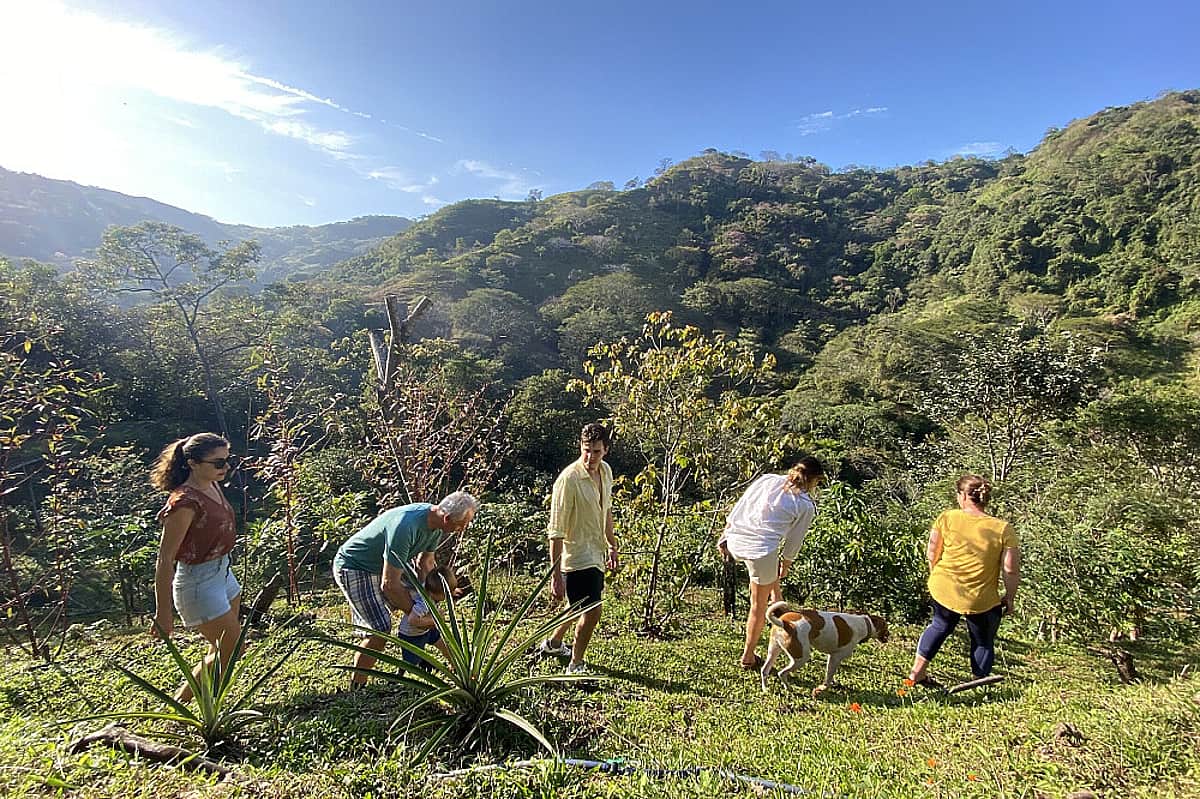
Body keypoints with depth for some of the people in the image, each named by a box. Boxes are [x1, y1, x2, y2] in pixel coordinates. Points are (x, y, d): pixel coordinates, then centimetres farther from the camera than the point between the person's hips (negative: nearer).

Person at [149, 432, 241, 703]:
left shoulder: (212, 486, -1)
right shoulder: (185, 502, -26)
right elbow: (164, 561, -22)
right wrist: (163, 614, -19)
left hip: (222, 571, 8)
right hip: (198, 581, -8)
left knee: (223, 646, 19)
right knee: (231, 647, 2)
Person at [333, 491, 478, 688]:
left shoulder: (437, 523, -11)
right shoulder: (405, 527, -38)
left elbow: (425, 561, 5)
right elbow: (389, 585, -31)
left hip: (386, 566, 9)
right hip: (354, 567, -9)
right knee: (380, 630, -18)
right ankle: (355, 689, 1)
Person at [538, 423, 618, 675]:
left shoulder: (605, 471, -1)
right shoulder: (568, 480, -25)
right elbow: (556, 531, -23)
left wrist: (612, 546, 18)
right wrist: (556, 575, -23)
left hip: (596, 554, 8)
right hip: (577, 557, -8)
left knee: (584, 607, 22)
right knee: (592, 612, -4)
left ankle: (553, 643, 46)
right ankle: (576, 665, 20)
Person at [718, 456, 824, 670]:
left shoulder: (768, 480, 10)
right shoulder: (806, 506, 2)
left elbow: (738, 508, 9)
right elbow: (794, 541, 9)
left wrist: (724, 536, 16)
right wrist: (785, 565, 25)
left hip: (735, 542, 5)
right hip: (761, 550, -5)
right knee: (759, 606, 16)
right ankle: (748, 658, 28)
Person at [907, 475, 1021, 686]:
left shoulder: (947, 518, -9)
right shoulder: (1003, 529, -11)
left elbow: (932, 554, -4)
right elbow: (1011, 570, -11)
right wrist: (1009, 598, 5)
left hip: (943, 590, 2)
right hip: (982, 601, -2)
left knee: (941, 625, 28)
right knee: (983, 642, 23)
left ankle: (917, 671, 30)